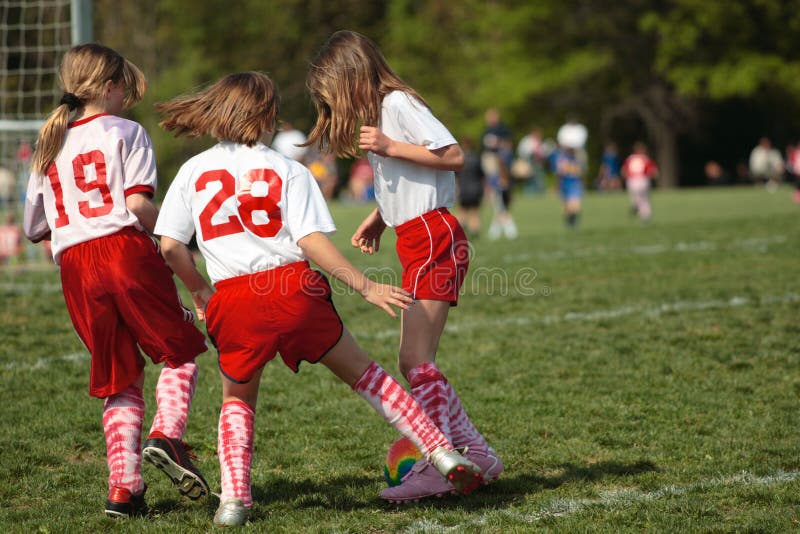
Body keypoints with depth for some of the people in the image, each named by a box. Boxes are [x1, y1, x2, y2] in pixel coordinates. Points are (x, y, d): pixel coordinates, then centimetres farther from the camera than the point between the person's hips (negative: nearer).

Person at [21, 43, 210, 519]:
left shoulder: (49, 146, 20)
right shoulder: (126, 132, 4)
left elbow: (37, 229, 20)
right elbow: (138, 203, -10)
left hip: (74, 267, 5)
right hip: (125, 249, -5)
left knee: (119, 379, 11)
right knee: (182, 351, 8)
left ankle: (124, 488, 3)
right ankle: (166, 436, -16)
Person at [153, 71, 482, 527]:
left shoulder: (194, 170, 9)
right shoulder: (288, 170, 4)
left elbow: (170, 245, 5)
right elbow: (312, 241, -7)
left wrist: (199, 290, 21)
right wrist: (365, 287, -4)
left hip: (234, 301, 1)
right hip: (294, 287, -1)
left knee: (238, 399, 23)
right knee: (361, 371, 15)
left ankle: (234, 497, 5)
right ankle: (445, 456, 14)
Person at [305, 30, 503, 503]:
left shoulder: (398, 104, -10)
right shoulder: (378, 112, 20)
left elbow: (454, 156, -18)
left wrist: (390, 147, -19)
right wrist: (378, 220, 11)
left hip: (433, 239, -10)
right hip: (418, 242, 10)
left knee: (415, 358, -15)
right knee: (418, 362, 8)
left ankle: (437, 467, -17)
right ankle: (477, 454, 10)